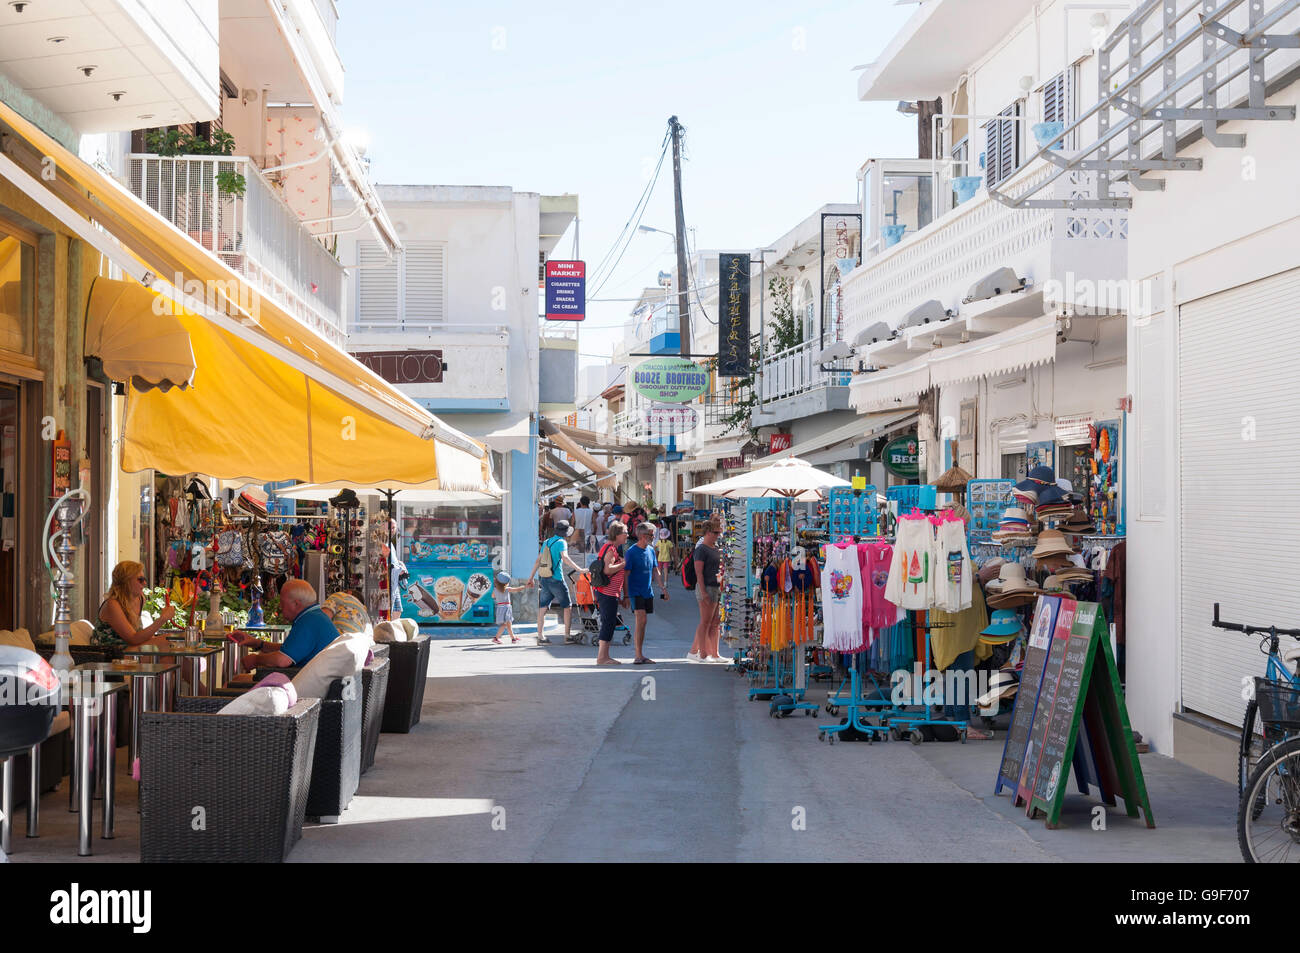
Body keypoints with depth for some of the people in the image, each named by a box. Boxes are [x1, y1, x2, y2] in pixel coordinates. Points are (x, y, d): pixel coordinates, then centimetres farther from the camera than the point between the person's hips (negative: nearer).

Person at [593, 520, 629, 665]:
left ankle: (604, 656, 16)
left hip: (610, 593, 11)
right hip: (608, 593, -11)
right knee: (608, 623, -8)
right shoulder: (611, 549, -13)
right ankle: (602, 657, -7)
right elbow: (607, 569, -26)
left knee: (609, 623, 12)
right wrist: (624, 564, -14)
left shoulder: (612, 548, 19)